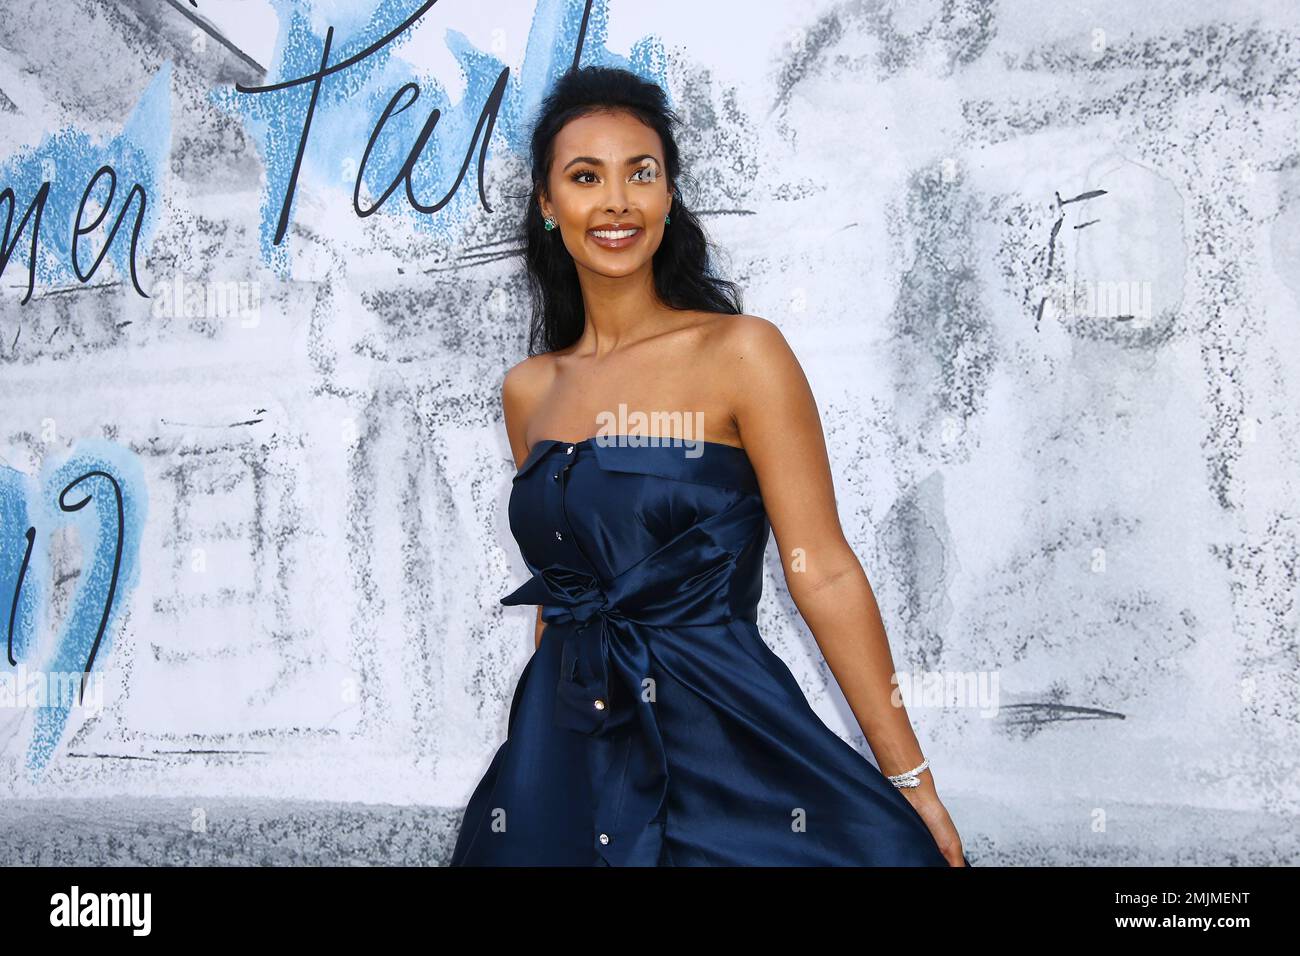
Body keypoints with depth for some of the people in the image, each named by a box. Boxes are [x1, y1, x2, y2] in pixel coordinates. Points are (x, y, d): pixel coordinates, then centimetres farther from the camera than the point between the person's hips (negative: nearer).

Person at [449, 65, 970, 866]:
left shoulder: (741, 351, -8)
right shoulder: (528, 390, 6)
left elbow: (824, 573, -10)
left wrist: (911, 781, -10)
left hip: (724, 742, -4)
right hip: (561, 751, 4)